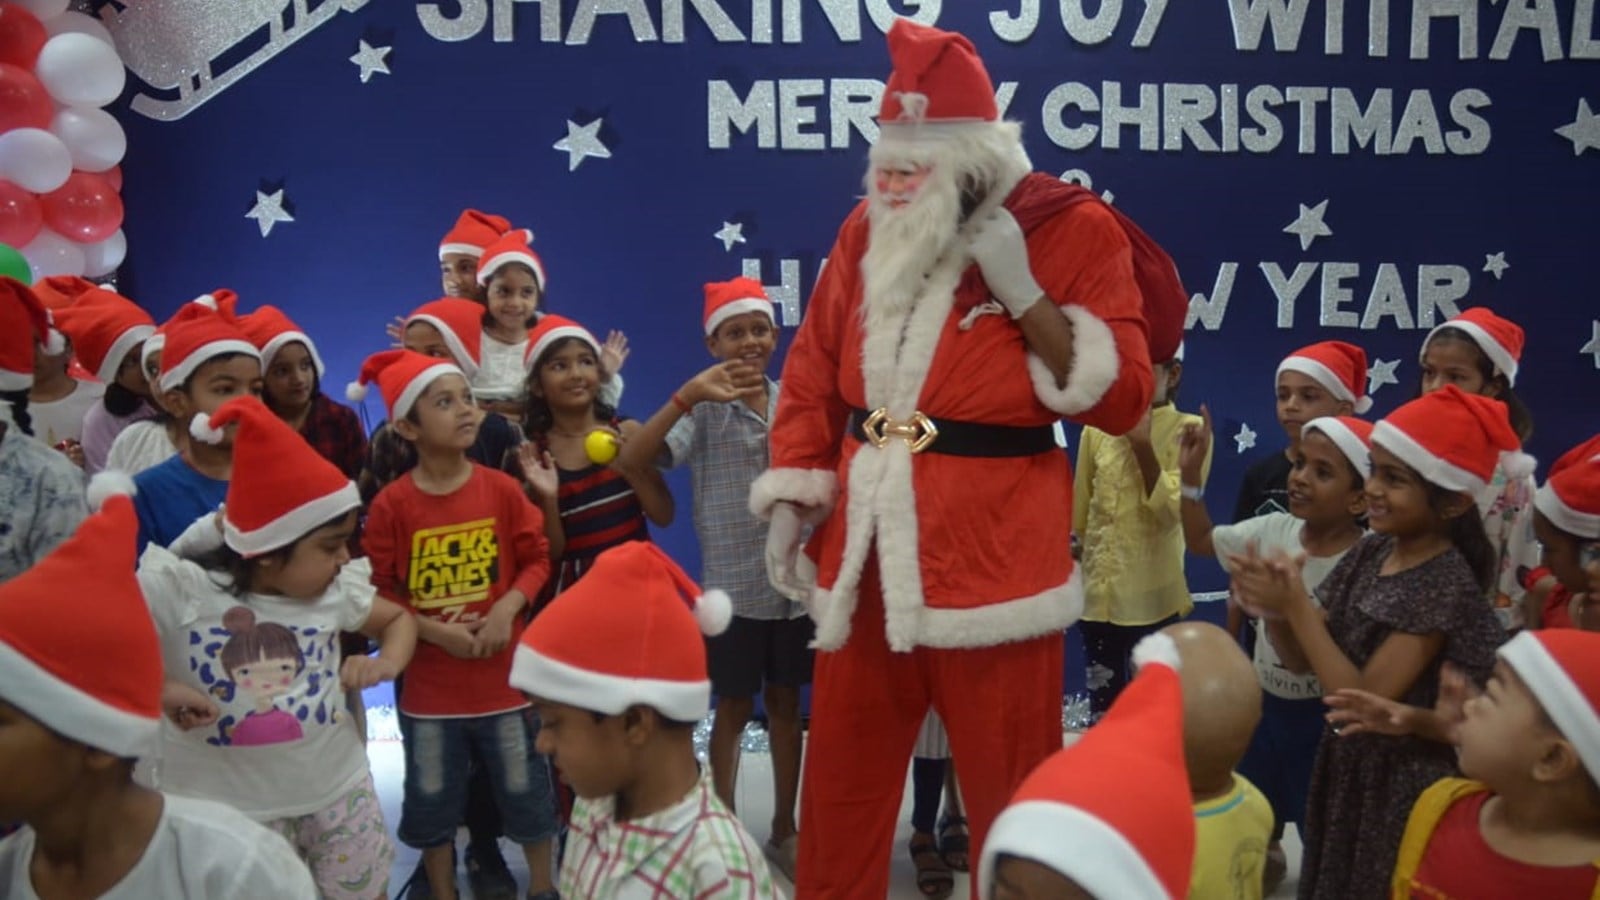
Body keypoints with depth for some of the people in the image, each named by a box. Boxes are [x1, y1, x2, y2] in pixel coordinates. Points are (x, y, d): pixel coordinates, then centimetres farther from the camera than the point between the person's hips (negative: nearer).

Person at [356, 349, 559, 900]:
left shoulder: (502, 489, -6)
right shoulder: (391, 504, -10)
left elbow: (536, 560, 1)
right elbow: (377, 592, -5)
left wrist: (507, 609, -14)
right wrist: (434, 630, -15)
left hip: (505, 675, 1)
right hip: (429, 683, -1)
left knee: (526, 789, 13)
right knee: (432, 800, 13)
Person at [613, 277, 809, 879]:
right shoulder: (705, 411, -7)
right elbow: (630, 461, -21)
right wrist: (687, 395, -30)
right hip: (733, 585, -3)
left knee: (785, 704, 14)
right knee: (734, 709, 10)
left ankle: (784, 830, 28)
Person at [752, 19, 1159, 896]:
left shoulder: (1072, 229, -5)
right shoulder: (868, 227, 9)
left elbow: (1122, 397, -10)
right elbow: (813, 373, 14)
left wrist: (1024, 294, -17)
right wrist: (791, 495, 7)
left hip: (992, 557, -4)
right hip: (862, 556, 5)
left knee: (1010, 796, 8)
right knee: (841, 789, 16)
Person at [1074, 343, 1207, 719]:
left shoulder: (1188, 430, -6)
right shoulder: (1097, 427, 6)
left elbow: (1172, 512, -15)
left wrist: (1142, 443, -20)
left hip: (1150, 598, -4)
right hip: (1096, 593, 4)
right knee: (1102, 704, 15)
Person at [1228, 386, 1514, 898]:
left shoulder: (1446, 582, -23)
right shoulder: (1370, 551, -2)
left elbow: (1365, 701, -24)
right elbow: (1302, 658, 1)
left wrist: (1295, 605, -26)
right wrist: (1273, 607, -19)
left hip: (1401, 783, -7)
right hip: (1345, 762, 7)